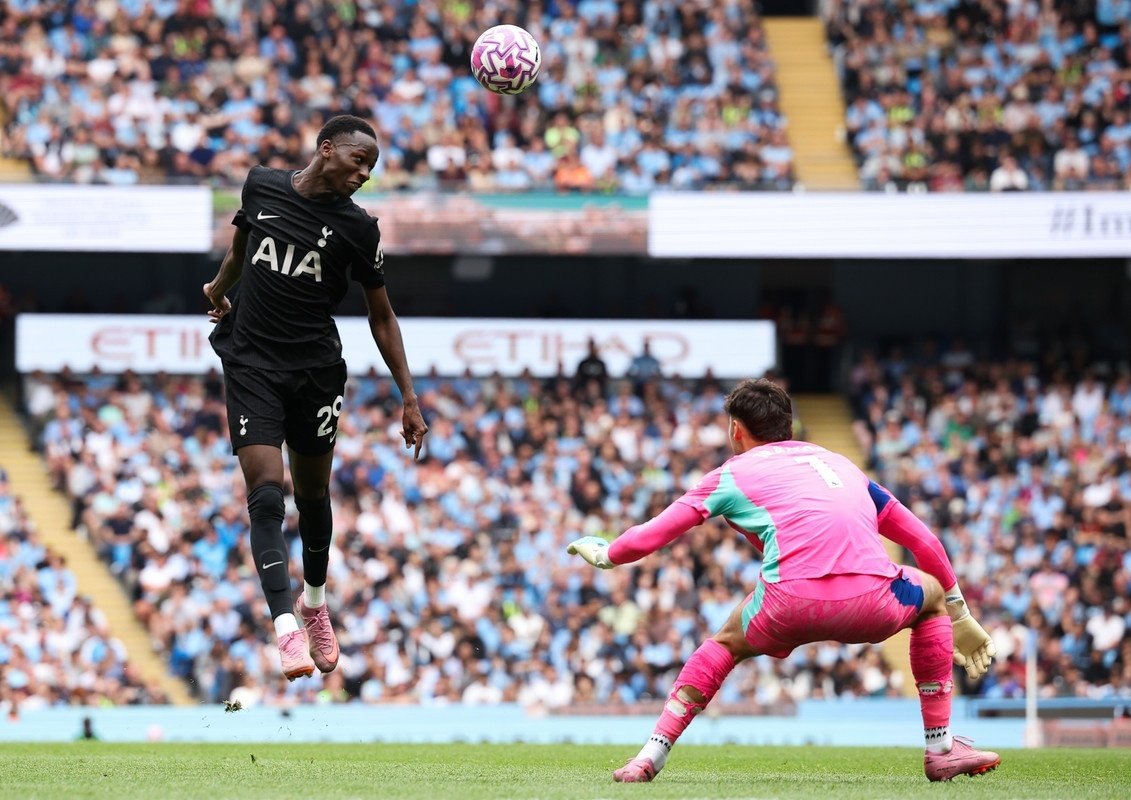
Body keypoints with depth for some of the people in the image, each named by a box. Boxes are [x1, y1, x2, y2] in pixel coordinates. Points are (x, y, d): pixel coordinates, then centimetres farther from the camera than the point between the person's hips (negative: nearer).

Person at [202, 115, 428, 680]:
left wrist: (409, 398, 1)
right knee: (266, 494, -16)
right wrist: (218, 289, 35)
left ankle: (315, 602, 38)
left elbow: (381, 318, 4)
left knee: (312, 496, 12)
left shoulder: (358, 228, -3)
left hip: (316, 371, 1)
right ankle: (286, 627, -26)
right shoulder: (261, 186, -1)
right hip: (251, 363, -1)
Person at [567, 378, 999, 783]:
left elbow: (647, 538, 24)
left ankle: (651, 755, 20)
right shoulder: (838, 462, 33)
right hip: (870, 602, 1)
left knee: (725, 644, 31)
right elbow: (924, 541, 35)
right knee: (931, 595, 34)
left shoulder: (733, 473, 23)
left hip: (791, 605, -1)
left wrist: (604, 554, 46)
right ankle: (942, 749, 30)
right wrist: (959, 613, 46)